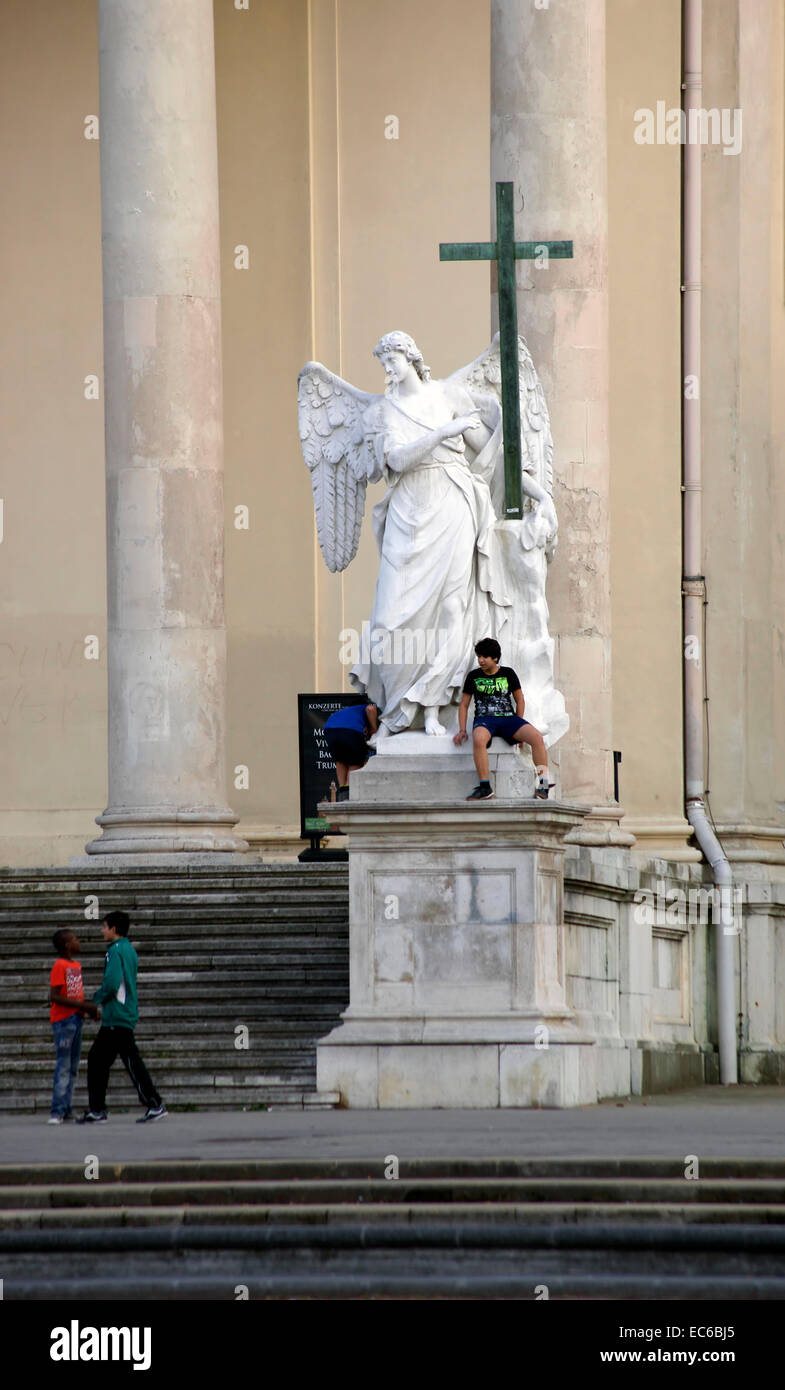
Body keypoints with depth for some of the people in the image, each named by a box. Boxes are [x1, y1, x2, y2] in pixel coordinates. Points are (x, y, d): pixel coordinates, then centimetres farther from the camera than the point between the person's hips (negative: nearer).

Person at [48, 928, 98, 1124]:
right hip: (63, 1020, -9)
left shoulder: (76, 965, 13)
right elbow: (54, 996, -19)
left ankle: (65, 1110, 14)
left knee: (73, 1067, 9)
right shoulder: (59, 966, -12)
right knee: (63, 1066, -10)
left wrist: (89, 1009, 6)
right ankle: (57, 1112, -9)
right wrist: (82, 1005, -19)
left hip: (76, 1018, 9)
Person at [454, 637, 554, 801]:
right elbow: (464, 704, 15)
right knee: (478, 739, -40)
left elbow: (519, 700, 15)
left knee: (536, 737, -27)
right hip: (484, 719, -1)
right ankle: (485, 787, -36)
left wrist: (519, 730, 5)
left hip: (508, 718, 1)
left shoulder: (508, 673, 12)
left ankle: (543, 784, -23)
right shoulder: (474, 676, 12)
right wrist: (462, 730, 2)